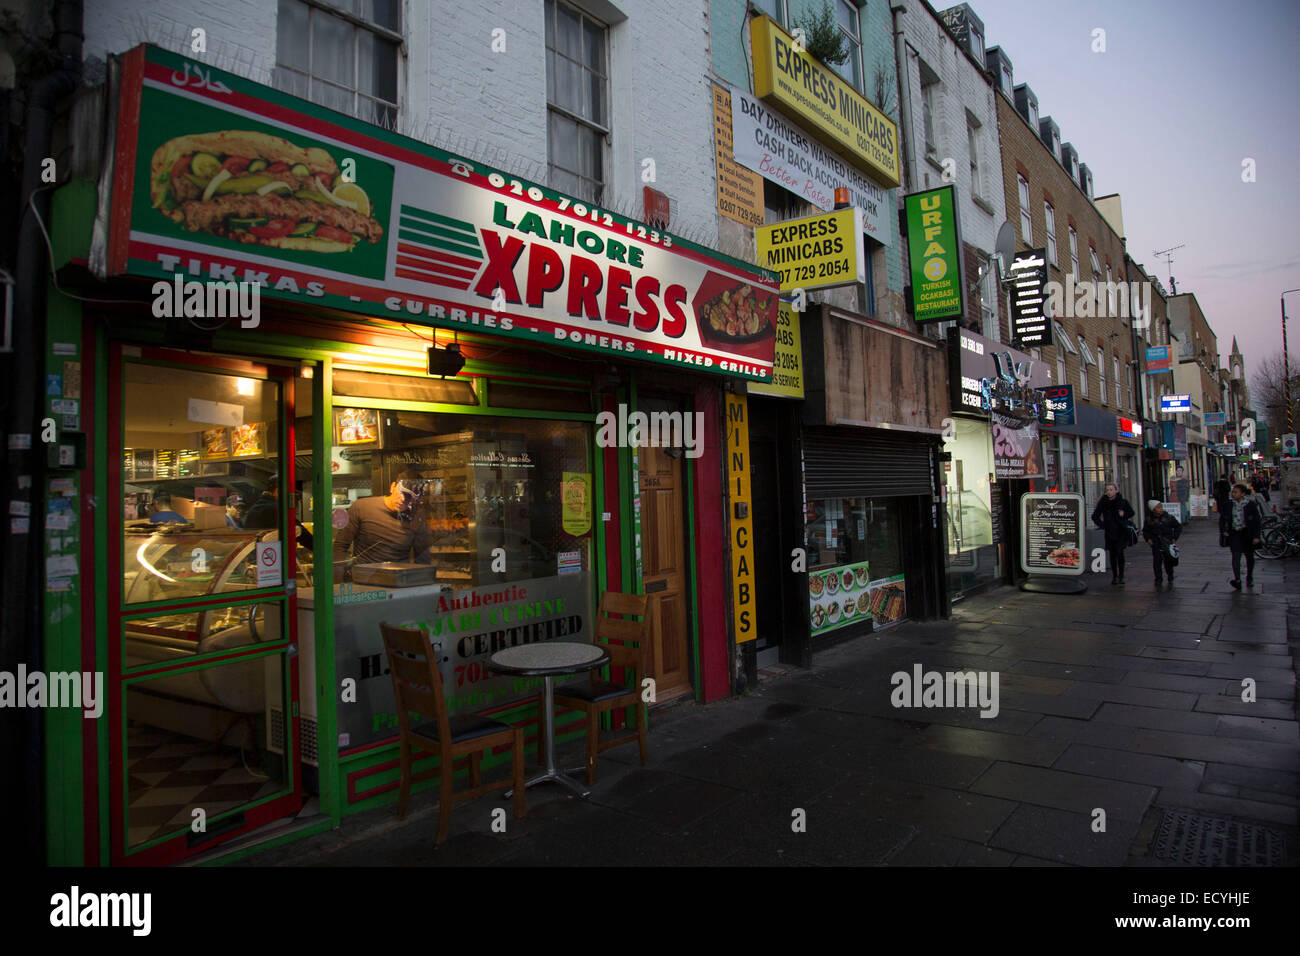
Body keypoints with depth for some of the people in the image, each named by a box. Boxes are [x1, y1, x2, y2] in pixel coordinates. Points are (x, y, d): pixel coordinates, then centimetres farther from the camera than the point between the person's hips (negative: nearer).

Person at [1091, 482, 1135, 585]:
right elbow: (1095, 516, 11)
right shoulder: (1103, 502, 2)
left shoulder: (1122, 502, 0)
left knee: (1119, 552, -13)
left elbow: (1131, 512, 13)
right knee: (1112, 554, 7)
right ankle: (1114, 576, 15)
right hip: (1109, 532, 2)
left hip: (1121, 531, -2)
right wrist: (1102, 525, -1)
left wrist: (1124, 515, -6)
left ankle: (1121, 576, -5)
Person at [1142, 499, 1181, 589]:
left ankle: (1170, 578, 23)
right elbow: (1145, 531, 13)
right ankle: (1158, 579, 7)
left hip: (1167, 542, 0)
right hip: (1155, 543, 0)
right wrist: (1148, 539, -3)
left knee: (1168, 561, 2)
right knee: (1156, 561, -6)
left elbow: (1179, 527, 10)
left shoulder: (1169, 517, 0)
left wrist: (1174, 538, 0)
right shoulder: (1149, 520, 1)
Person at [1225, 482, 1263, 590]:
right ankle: (1237, 580, -21)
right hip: (1235, 533, 2)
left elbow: (1257, 520, -9)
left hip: (1247, 533, -2)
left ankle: (1250, 578, 34)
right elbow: (1226, 519, 12)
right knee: (1236, 555, -13)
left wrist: (1256, 536, -13)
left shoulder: (1251, 504, -9)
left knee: (1249, 556, 14)